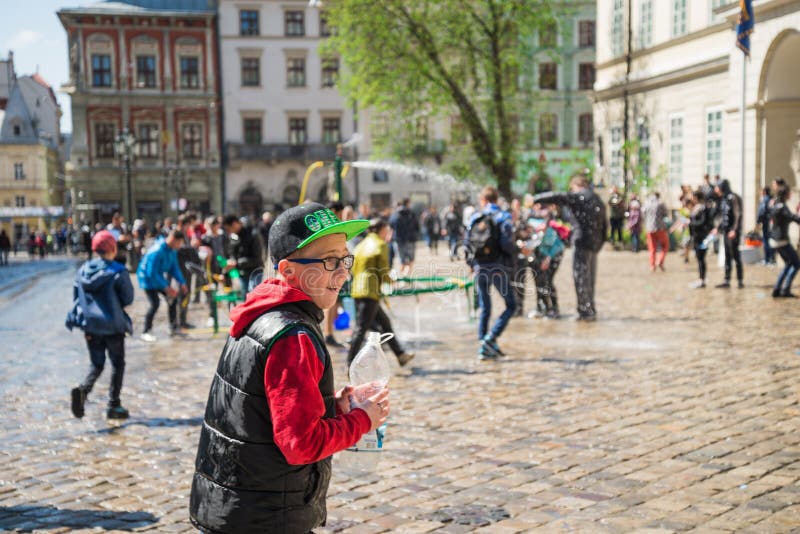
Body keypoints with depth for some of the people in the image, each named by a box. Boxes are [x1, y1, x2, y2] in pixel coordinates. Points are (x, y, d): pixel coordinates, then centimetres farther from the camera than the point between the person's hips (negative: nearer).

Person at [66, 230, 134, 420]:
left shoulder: (83, 270, 1)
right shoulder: (118, 272, -14)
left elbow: (76, 297, 6)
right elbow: (128, 299, -9)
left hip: (90, 325, 4)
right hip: (113, 326, -4)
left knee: (96, 365, 16)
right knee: (117, 365, 12)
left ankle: (83, 390, -13)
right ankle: (113, 406, 12)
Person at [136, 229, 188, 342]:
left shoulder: (172, 251, -5)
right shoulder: (157, 251, -32)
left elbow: (174, 268, 5)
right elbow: (152, 273, -30)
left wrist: (182, 283, -6)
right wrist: (166, 287, -30)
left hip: (158, 278, 9)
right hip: (148, 279, -9)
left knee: (172, 298, 8)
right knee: (155, 304, -18)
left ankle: (174, 328, 21)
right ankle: (146, 332, -5)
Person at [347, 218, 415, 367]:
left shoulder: (362, 244, 17)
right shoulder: (381, 245, -5)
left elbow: (354, 269, 16)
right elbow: (383, 272, -9)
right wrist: (390, 281, 8)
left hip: (357, 289, 9)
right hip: (370, 291, -9)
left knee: (384, 322, 19)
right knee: (361, 328, -8)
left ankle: (400, 355, 29)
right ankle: (351, 365, -8)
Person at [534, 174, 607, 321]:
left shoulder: (578, 197, -6)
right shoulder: (597, 200, 17)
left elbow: (555, 197, -14)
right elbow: (604, 224, 18)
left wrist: (535, 199, -3)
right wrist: (600, 242, 20)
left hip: (582, 242, -8)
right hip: (595, 244, 8)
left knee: (580, 277, -3)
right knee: (590, 277, 15)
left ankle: (585, 311, -3)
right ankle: (591, 310, 21)